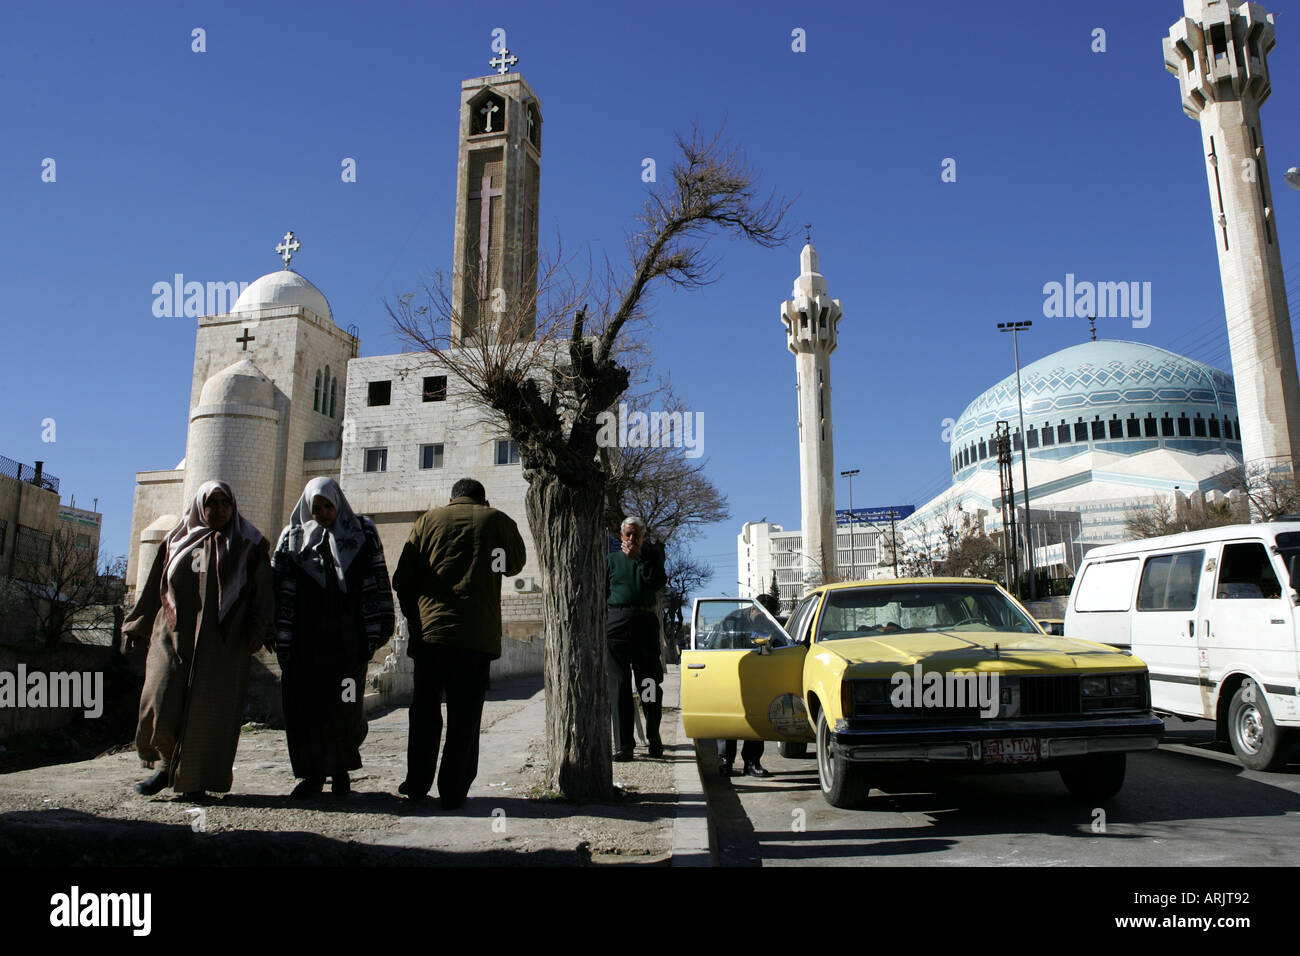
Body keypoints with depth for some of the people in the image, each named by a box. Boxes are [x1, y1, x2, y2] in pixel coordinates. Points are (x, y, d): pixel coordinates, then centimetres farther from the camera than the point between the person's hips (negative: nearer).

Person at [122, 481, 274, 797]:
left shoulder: (249, 545, 9)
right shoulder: (177, 541, 17)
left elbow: (262, 591, 2)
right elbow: (154, 588, 20)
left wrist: (257, 629, -11)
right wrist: (135, 628, 15)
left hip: (222, 642, -2)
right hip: (174, 636, 2)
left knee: (209, 709, -2)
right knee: (162, 701, -7)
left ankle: (197, 779, 8)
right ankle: (166, 766, 12)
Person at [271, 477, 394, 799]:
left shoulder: (361, 533, 7)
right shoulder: (292, 538, 11)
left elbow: (376, 582, 4)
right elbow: (279, 588, 6)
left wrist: (376, 630, -3)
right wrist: (281, 639, -2)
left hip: (346, 637, -1)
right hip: (305, 638, 2)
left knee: (344, 706, -1)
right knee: (304, 704, 1)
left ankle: (341, 768, 19)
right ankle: (313, 773, 14)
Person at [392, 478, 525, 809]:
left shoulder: (429, 519, 9)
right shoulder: (497, 520, 5)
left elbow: (402, 579, 5)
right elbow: (514, 564, 20)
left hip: (429, 630, 2)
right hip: (477, 635, -1)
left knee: (424, 710, 14)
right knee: (464, 715, 5)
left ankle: (417, 784, 22)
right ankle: (453, 792, 8)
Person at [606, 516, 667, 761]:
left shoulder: (652, 554, 14)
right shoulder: (610, 560, 16)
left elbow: (657, 582, -4)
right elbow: (600, 594, 13)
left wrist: (638, 558, -3)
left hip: (645, 623, 0)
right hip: (616, 622, 1)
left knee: (649, 684, 3)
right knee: (619, 685, -2)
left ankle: (654, 738, 19)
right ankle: (624, 744, 1)